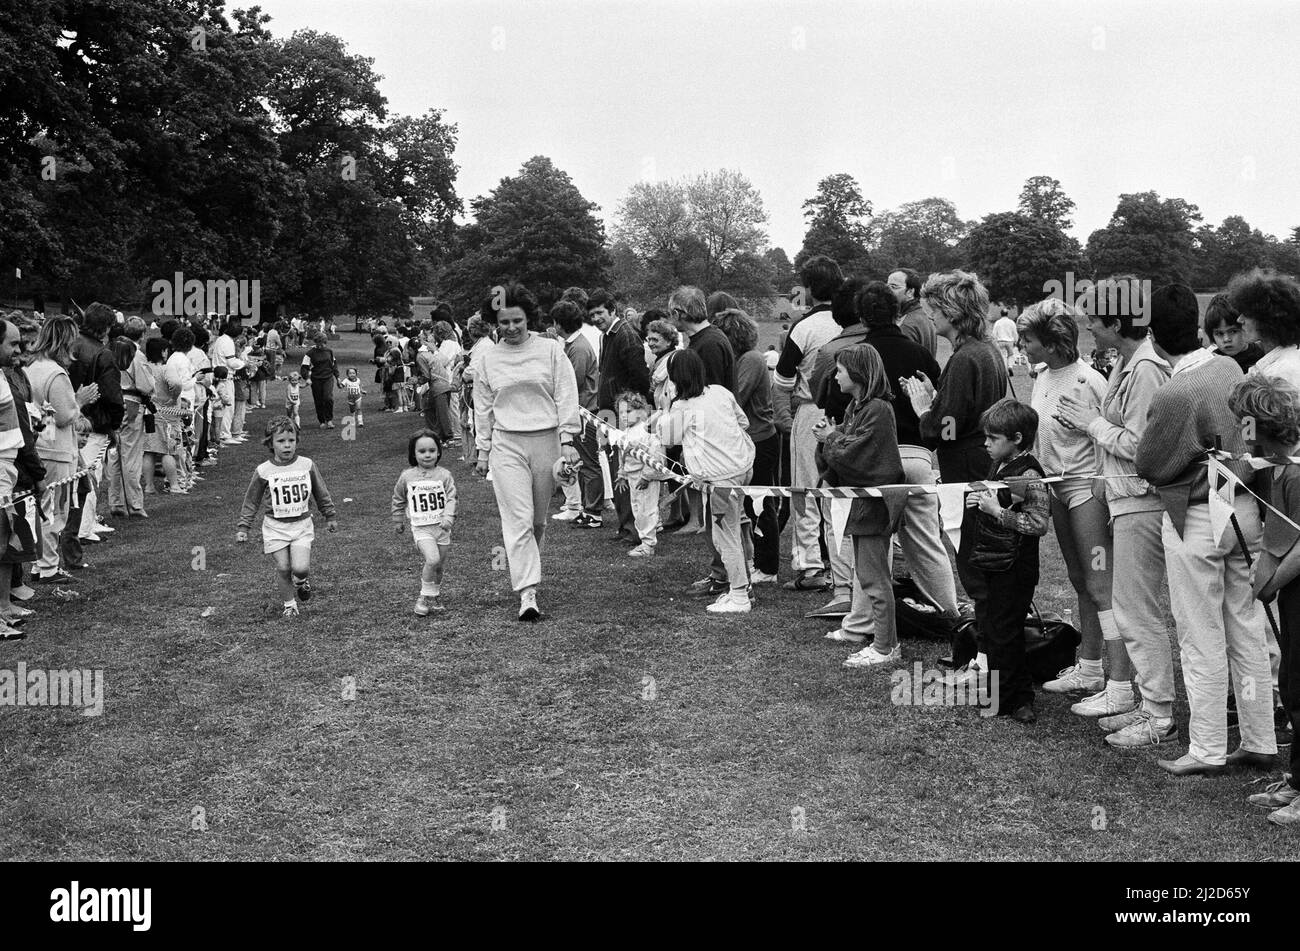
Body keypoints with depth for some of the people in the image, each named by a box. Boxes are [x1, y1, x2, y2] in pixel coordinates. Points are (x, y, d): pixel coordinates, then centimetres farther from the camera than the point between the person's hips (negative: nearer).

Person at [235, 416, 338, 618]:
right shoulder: (263, 471, -6)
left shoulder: (307, 465, -4)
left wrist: (330, 517, 17)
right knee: (283, 568, -2)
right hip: (275, 526, 0)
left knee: (300, 568, -13)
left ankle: (303, 581, 22)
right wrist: (243, 528, 0)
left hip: (302, 524, 0)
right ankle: (289, 605, 19)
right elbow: (251, 502, 3)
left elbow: (321, 494, 9)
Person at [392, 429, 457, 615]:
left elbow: (451, 498, -6)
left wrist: (449, 517, -22)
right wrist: (399, 521, 22)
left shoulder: (444, 475, -1)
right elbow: (399, 500, 16)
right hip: (421, 527, -2)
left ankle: (436, 594, 35)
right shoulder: (407, 477, 2)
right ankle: (425, 596, -6)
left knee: (440, 565, 10)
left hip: (441, 526, 2)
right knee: (432, 559, -22)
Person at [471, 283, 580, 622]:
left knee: (538, 518, 10)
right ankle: (527, 593, -13)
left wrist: (567, 440, -5)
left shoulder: (550, 349, 1)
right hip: (506, 443, 0)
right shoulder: (486, 359, 6)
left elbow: (566, 396, 1)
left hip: (546, 441, 0)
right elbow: (483, 408, 12)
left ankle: (525, 567, 33)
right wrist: (483, 451, 12)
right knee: (518, 519, -10)